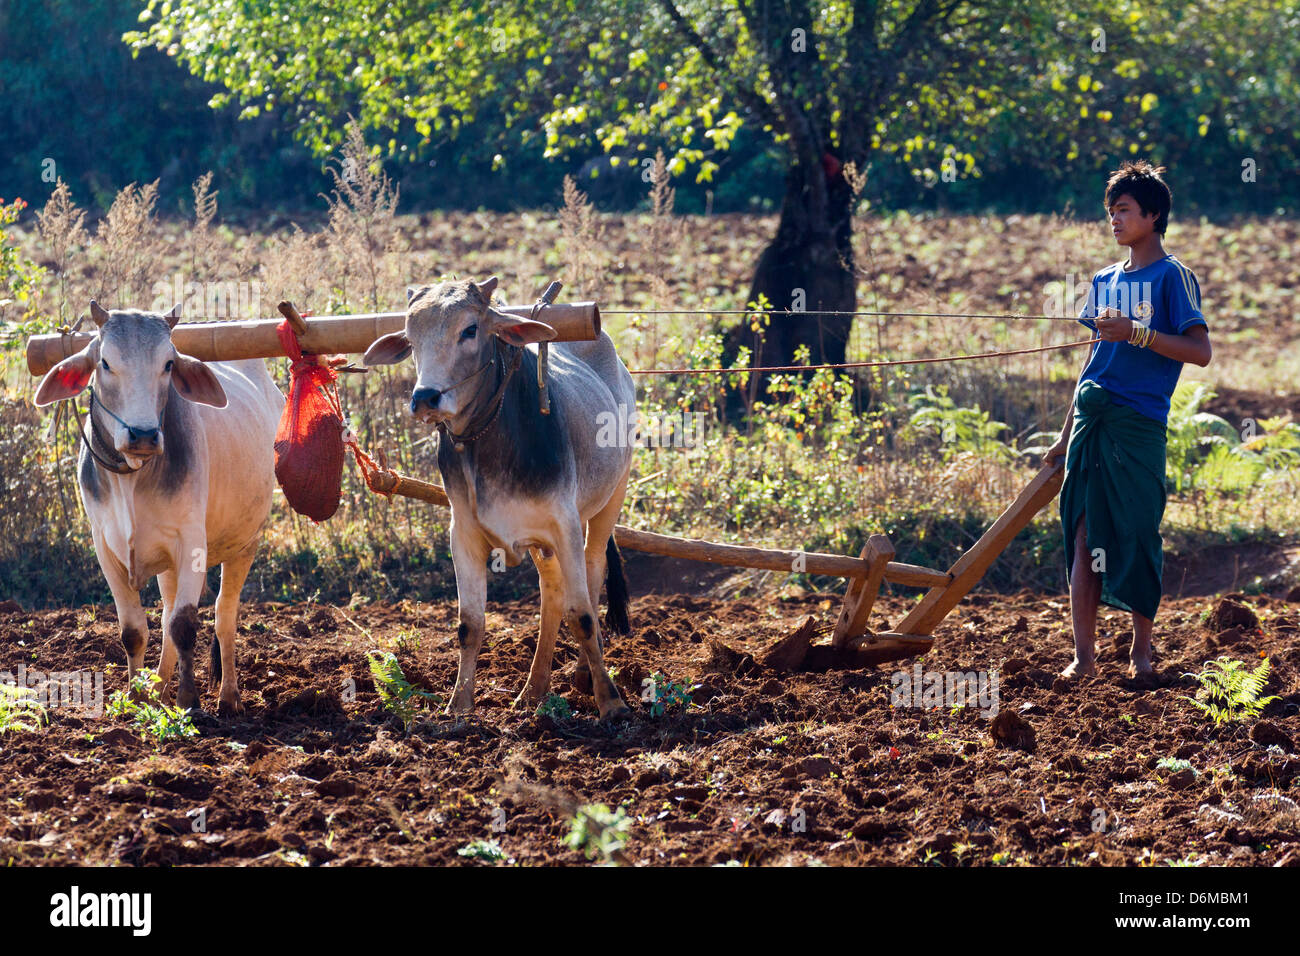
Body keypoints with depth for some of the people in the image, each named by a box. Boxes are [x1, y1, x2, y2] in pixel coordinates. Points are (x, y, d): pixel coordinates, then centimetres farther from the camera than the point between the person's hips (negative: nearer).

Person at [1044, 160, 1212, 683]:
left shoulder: (1172, 277, -2)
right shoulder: (1105, 281, 17)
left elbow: (1199, 351, -10)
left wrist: (1137, 332, -20)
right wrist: (1067, 434, 20)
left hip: (1139, 423, -6)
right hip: (1092, 419, 6)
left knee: (1138, 538, -1)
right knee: (1084, 536, 0)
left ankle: (1142, 650, 12)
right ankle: (1084, 654, 1)